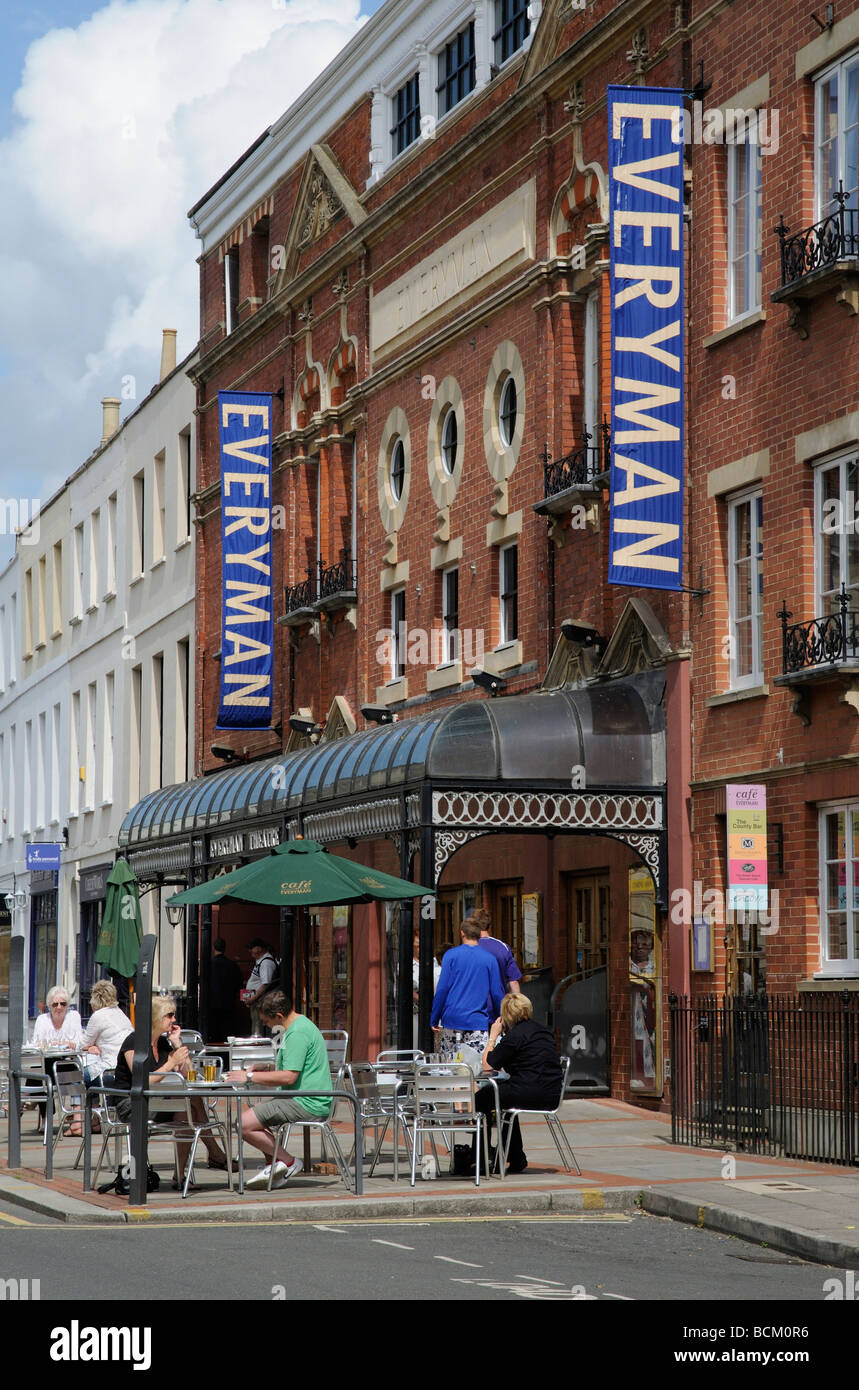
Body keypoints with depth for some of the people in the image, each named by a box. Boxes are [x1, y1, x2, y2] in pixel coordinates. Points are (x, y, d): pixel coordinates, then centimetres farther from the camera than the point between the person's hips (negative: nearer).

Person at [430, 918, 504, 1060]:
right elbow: (497, 993, 4)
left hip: (452, 1021, 0)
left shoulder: (451, 955, 1)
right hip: (478, 1022, 0)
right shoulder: (489, 959, 3)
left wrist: (434, 1020, 4)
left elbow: (442, 989, -2)